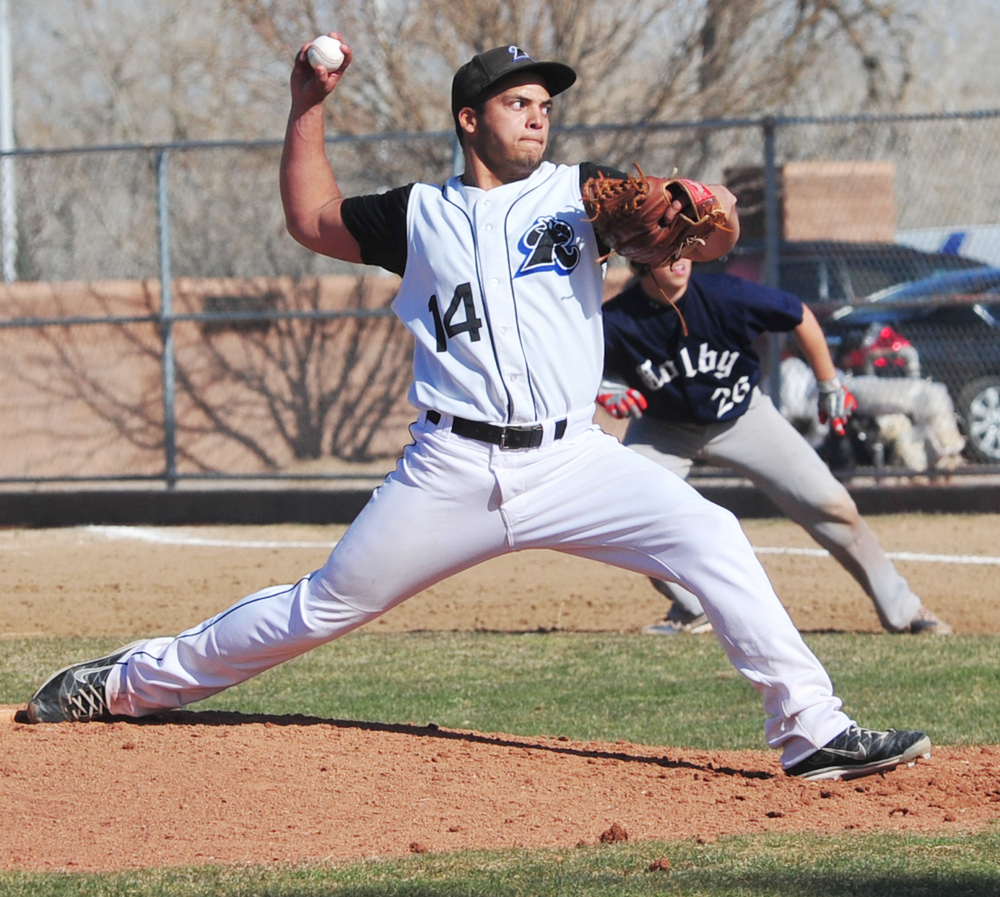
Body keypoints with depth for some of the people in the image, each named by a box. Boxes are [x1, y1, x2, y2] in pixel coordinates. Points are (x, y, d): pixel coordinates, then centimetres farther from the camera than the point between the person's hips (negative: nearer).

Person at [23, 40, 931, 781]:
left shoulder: (580, 192, 9)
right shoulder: (420, 214, 12)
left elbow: (707, 237, 3)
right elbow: (312, 219, 25)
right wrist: (309, 104, 16)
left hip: (571, 461, 0)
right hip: (453, 473, 0)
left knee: (709, 538, -21)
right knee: (323, 608, 5)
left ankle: (811, 729, -20)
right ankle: (132, 679, 22)